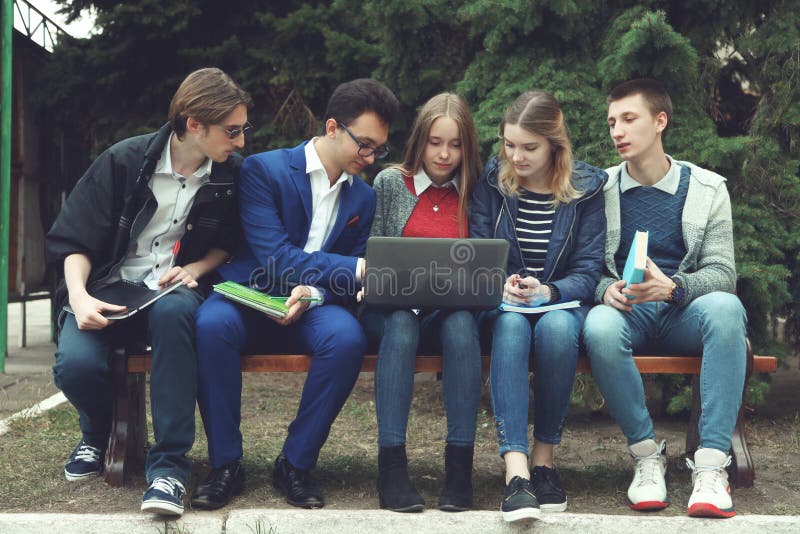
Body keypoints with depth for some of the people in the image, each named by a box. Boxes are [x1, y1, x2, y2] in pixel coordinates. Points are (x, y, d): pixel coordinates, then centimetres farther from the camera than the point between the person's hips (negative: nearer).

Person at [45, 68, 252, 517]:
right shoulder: (125, 161, -8)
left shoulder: (231, 174, -1)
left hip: (176, 291, 1)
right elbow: (75, 240, -4)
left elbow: (230, 244, 13)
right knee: (75, 363, -30)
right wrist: (79, 297, -22)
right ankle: (97, 432, 10)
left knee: (172, 312, -38)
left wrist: (194, 268, -7)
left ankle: (169, 463, -31)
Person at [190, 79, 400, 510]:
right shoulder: (264, 170, -5)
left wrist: (314, 294, -17)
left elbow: (347, 283, 8)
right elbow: (274, 256, -15)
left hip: (310, 310, 3)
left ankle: (295, 464, -17)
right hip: (250, 298, -2)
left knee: (348, 337, -32)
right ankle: (225, 464, -20)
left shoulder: (364, 199, 11)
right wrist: (357, 268, -22)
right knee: (212, 324, -37)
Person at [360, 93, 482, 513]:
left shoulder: (473, 193, 12)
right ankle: (391, 462, -38)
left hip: (450, 311, 1)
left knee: (462, 323, -34)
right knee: (401, 322, -36)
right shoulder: (390, 182, 9)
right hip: (392, 309, -1)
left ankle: (460, 463, -33)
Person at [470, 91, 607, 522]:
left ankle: (544, 458, -22)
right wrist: (500, 287, -20)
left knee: (556, 327, -37)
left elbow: (588, 272, -2)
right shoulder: (491, 182, 4)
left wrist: (548, 291, -23)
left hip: (561, 303, 0)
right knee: (511, 326, -36)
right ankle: (516, 471, -47)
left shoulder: (587, 188, 2)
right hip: (503, 306, 0)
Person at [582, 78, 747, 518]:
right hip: (626, 313, 0)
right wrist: (606, 290, -17)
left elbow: (722, 272, 0)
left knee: (725, 307, -36)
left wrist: (672, 287, -21)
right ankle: (647, 454, -19)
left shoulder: (707, 189, 8)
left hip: (684, 314, 0)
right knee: (599, 327, -37)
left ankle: (710, 464, -35)